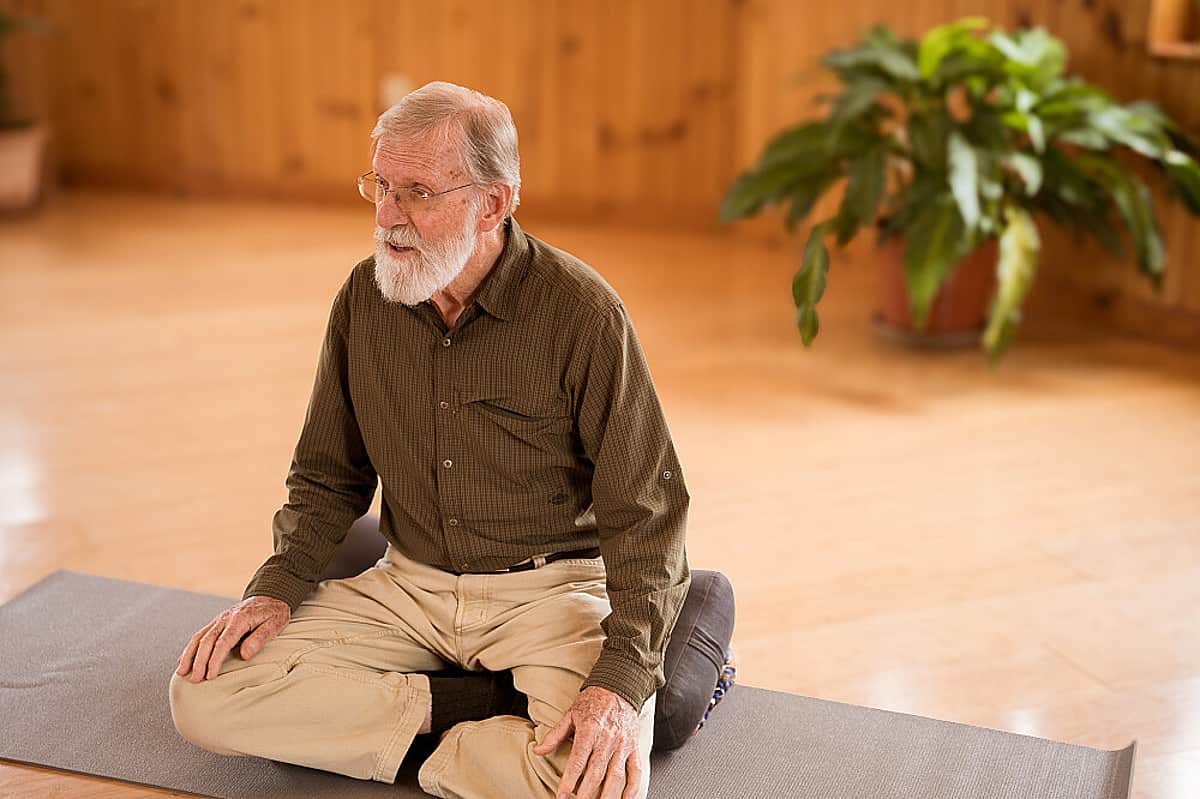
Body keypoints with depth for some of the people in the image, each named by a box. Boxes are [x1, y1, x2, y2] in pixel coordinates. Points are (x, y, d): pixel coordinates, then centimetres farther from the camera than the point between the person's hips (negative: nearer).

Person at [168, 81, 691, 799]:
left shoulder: (583, 314, -15)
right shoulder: (365, 298, 0)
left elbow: (645, 515, -14)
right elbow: (329, 476, 13)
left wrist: (621, 680, -27)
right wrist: (279, 588, -4)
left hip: (549, 588, -4)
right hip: (409, 585, 5)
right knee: (205, 694, -14)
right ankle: (493, 706, -11)